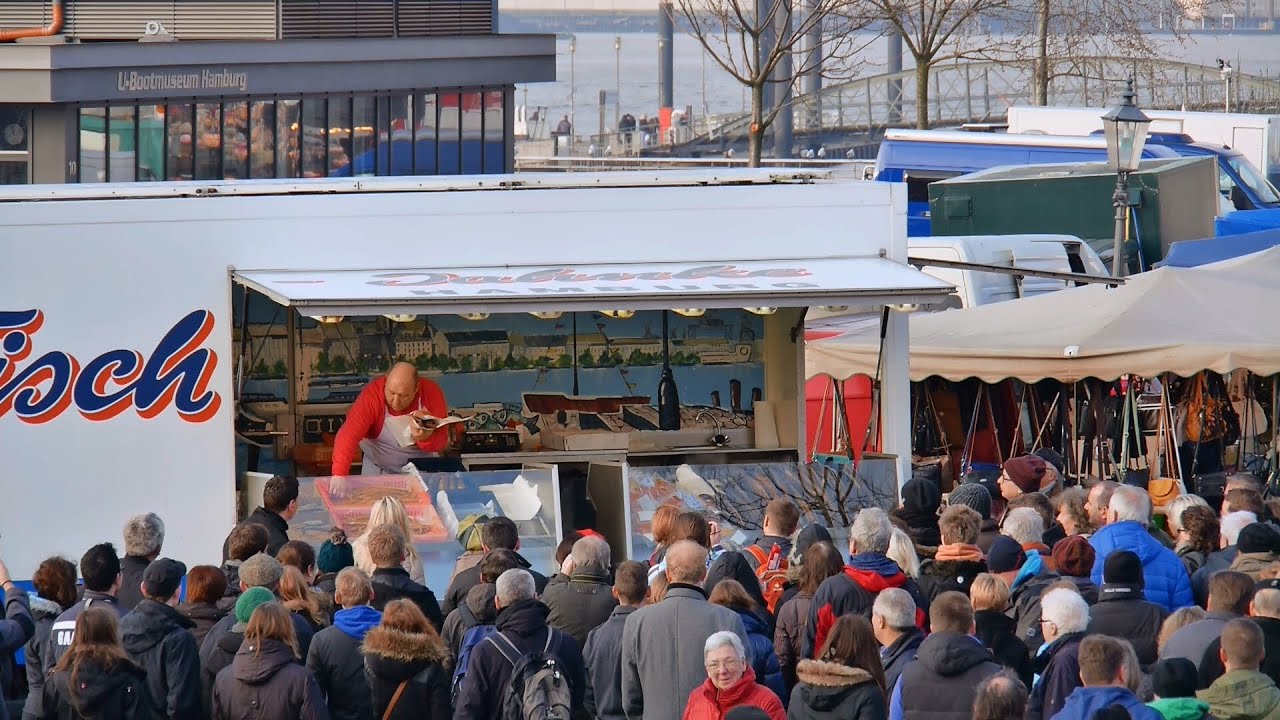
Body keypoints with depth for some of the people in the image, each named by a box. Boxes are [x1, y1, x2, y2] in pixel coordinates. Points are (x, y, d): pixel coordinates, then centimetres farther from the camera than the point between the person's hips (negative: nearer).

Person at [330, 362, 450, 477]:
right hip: (378, 470, -2)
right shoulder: (372, 395, -26)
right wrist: (338, 475, -47)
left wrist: (426, 438, -41)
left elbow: (442, 441, -18)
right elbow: (348, 436, -34)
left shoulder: (433, 393, -21)